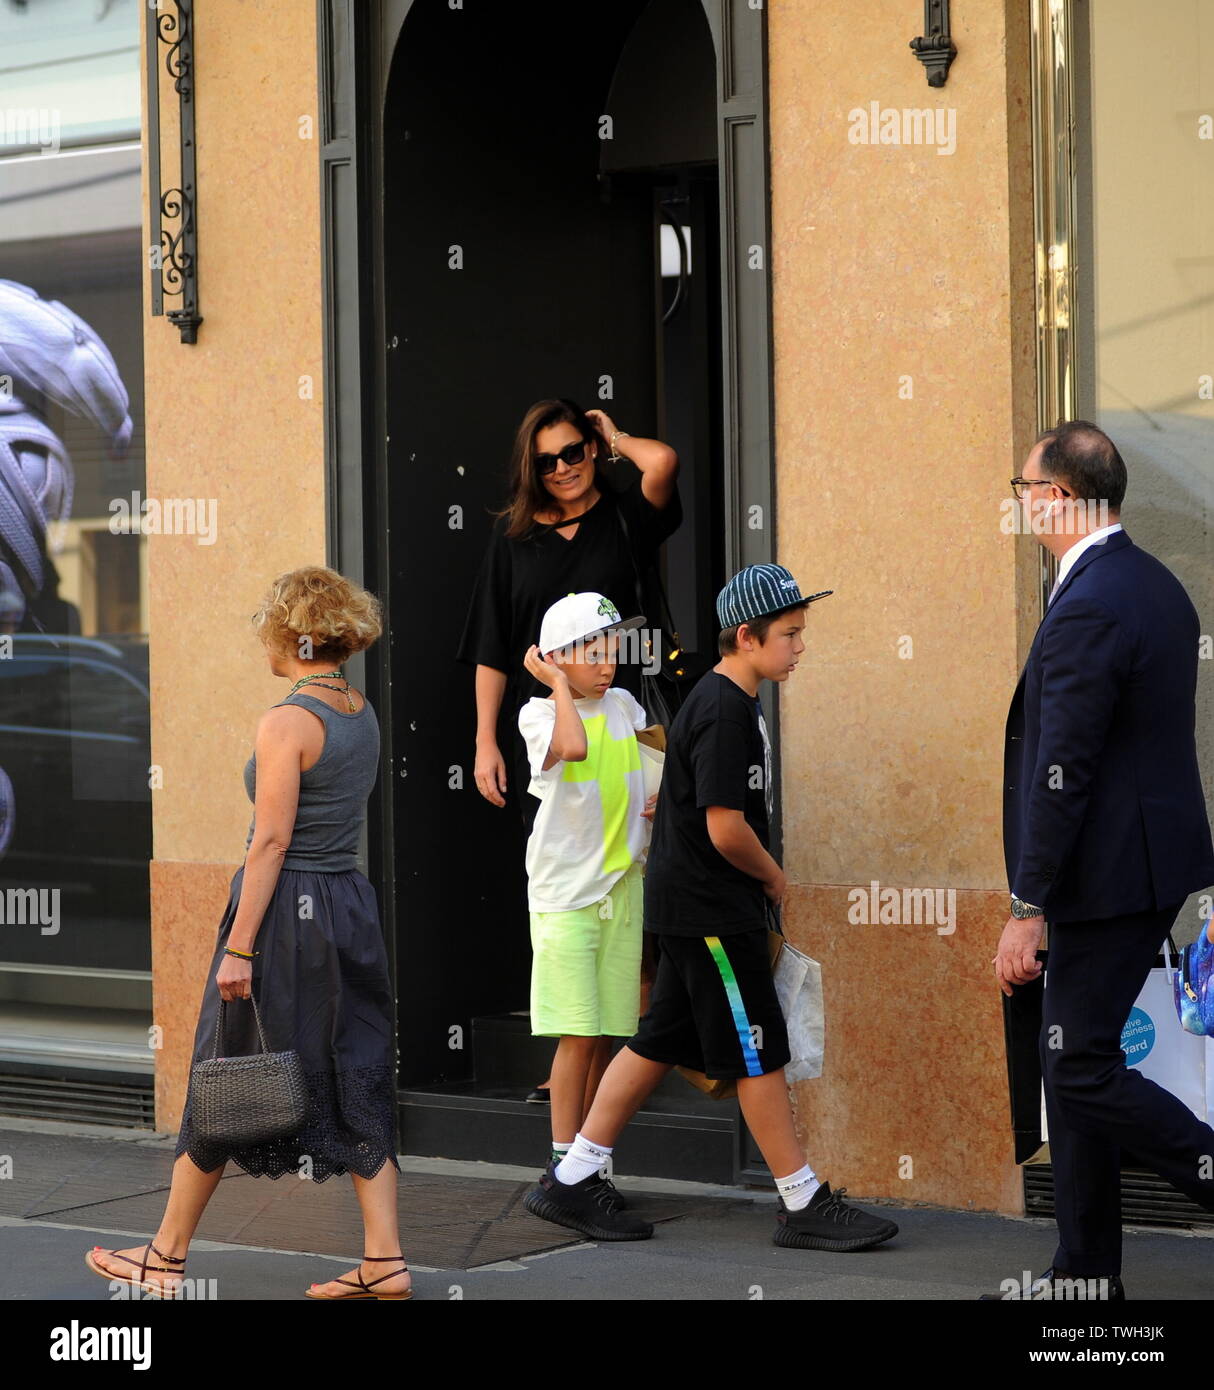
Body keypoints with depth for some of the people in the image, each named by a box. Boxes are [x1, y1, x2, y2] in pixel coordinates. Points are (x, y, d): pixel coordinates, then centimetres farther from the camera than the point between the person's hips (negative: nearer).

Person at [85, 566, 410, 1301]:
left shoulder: (287, 721, -15)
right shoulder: (363, 714, 9)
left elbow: (272, 840, -18)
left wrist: (239, 946, -17)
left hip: (286, 908, -7)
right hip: (352, 904, 7)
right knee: (358, 1082, 8)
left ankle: (168, 1258, 15)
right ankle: (385, 1260, 3)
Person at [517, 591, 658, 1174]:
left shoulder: (622, 705, 8)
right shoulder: (538, 714, -8)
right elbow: (572, 745, -30)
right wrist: (558, 683, -17)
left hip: (622, 885, 5)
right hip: (565, 890, -5)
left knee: (608, 1034, 6)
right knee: (578, 1034, -8)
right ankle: (564, 1162, 0)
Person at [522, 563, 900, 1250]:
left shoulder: (736, 702, 12)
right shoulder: (724, 712, -20)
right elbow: (727, 830, -22)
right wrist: (775, 879, -8)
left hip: (690, 904, 10)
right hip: (709, 909, -10)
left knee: (659, 1043, 13)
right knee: (760, 1052, -4)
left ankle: (572, 1181, 17)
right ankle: (804, 1205, 3)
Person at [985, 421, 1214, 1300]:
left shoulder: (1088, 611, -21)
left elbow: (1062, 775, -22)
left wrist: (1029, 911, -18)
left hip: (1110, 872, -10)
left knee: (1084, 1068, -3)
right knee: (1073, 1059, 14)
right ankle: (1086, 1274, 19)